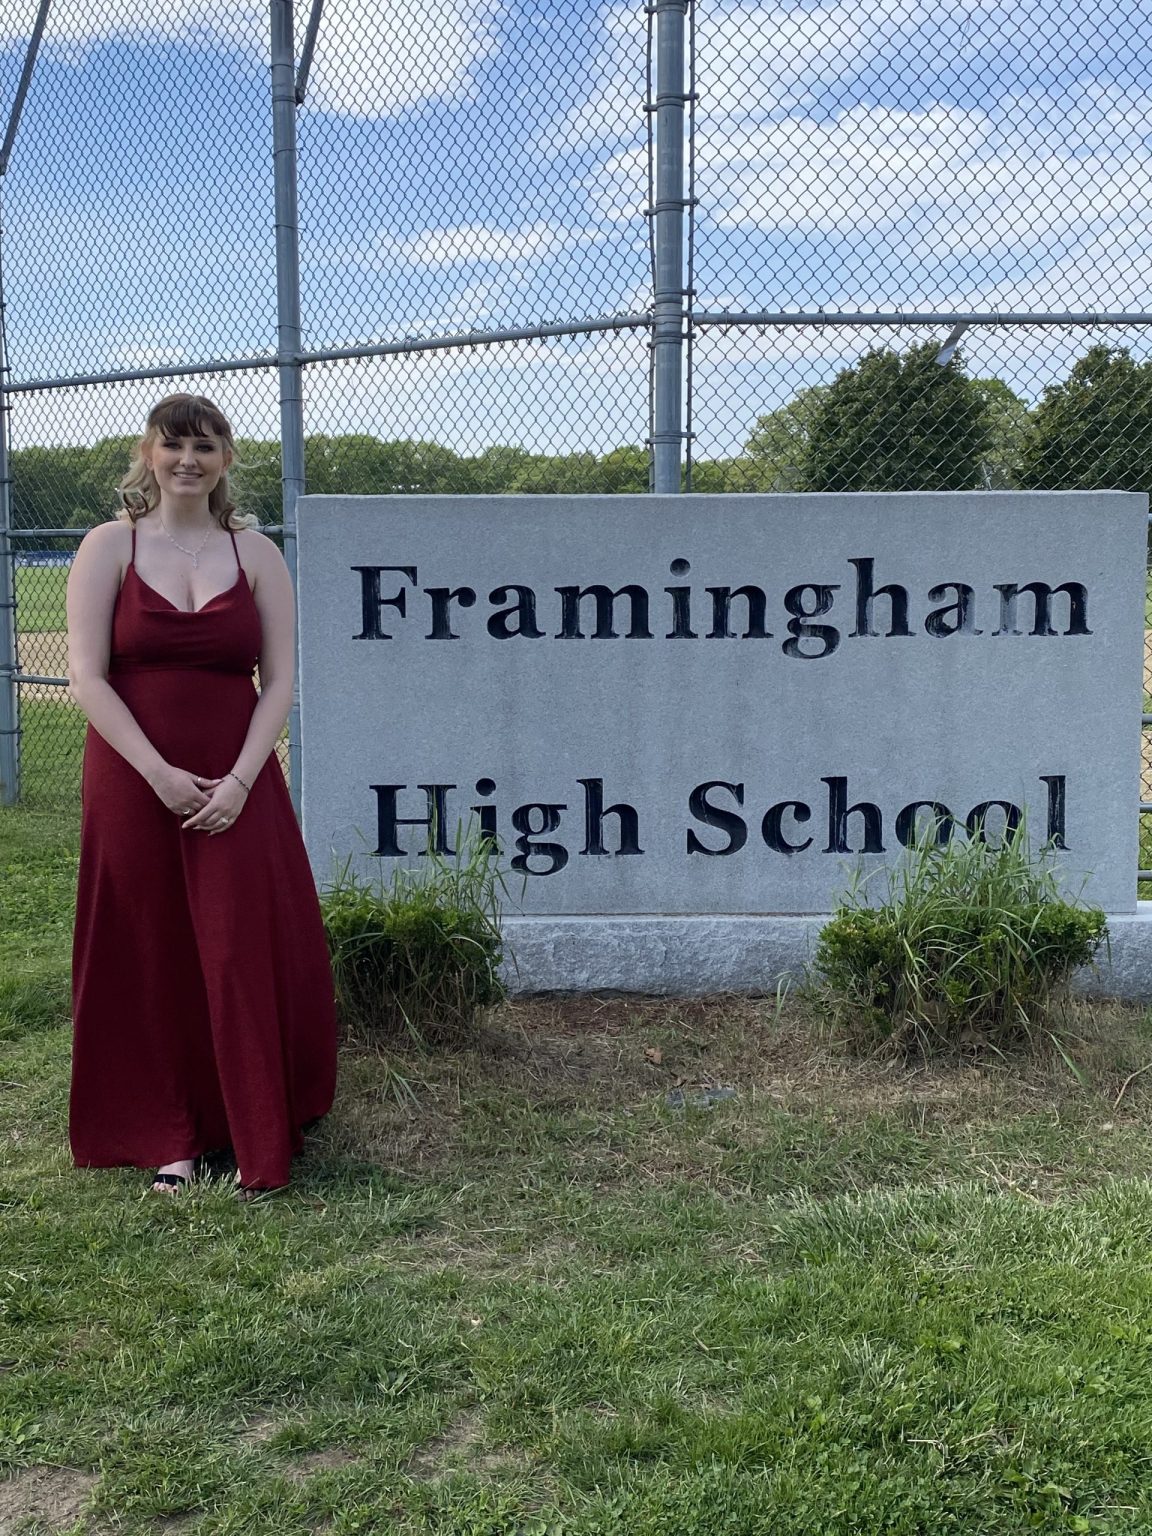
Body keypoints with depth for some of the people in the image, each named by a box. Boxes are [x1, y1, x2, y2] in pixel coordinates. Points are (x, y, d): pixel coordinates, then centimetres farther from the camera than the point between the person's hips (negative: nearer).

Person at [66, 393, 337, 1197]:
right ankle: (168, 1139, 19)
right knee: (149, 963, 5)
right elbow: (88, 678, -4)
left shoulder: (257, 554, 6)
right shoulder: (109, 547, 3)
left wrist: (239, 781, -11)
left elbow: (279, 680, 2)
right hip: (135, 783, 0)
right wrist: (159, 774, -14)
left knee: (248, 957, 0)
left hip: (236, 786, 1)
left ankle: (260, 1144, 12)